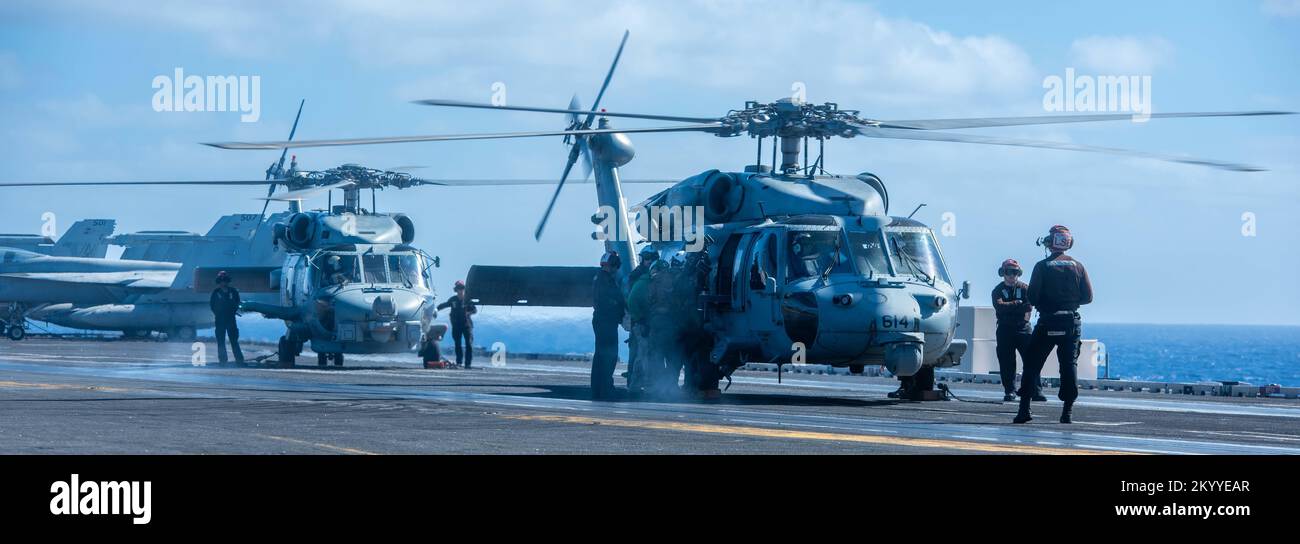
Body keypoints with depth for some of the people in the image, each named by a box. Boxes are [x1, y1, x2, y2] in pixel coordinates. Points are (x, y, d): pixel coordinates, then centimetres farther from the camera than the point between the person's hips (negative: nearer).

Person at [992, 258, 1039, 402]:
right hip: (1005, 330, 0)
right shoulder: (998, 290, 8)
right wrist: (1017, 304, -13)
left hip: (1023, 329, 0)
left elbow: (1029, 307, -8)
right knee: (1006, 362, -1)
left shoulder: (1024, 288, 8)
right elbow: (999, 306, -12)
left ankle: (1036, 391, -6)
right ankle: (1009, 391, 7)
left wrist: (1009, 307, -17)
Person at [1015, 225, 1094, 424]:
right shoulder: (1078, 267, 3)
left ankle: (1024, 408, -2)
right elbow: (1088, 296, 3)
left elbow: (1032, 297, -9)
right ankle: (1067, 410, 1)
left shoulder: (1042, 266, -5)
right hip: (1072, 323, 2)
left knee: (1032, 365, 4)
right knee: (1070, 365, 7)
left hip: (1047, 322, -2)